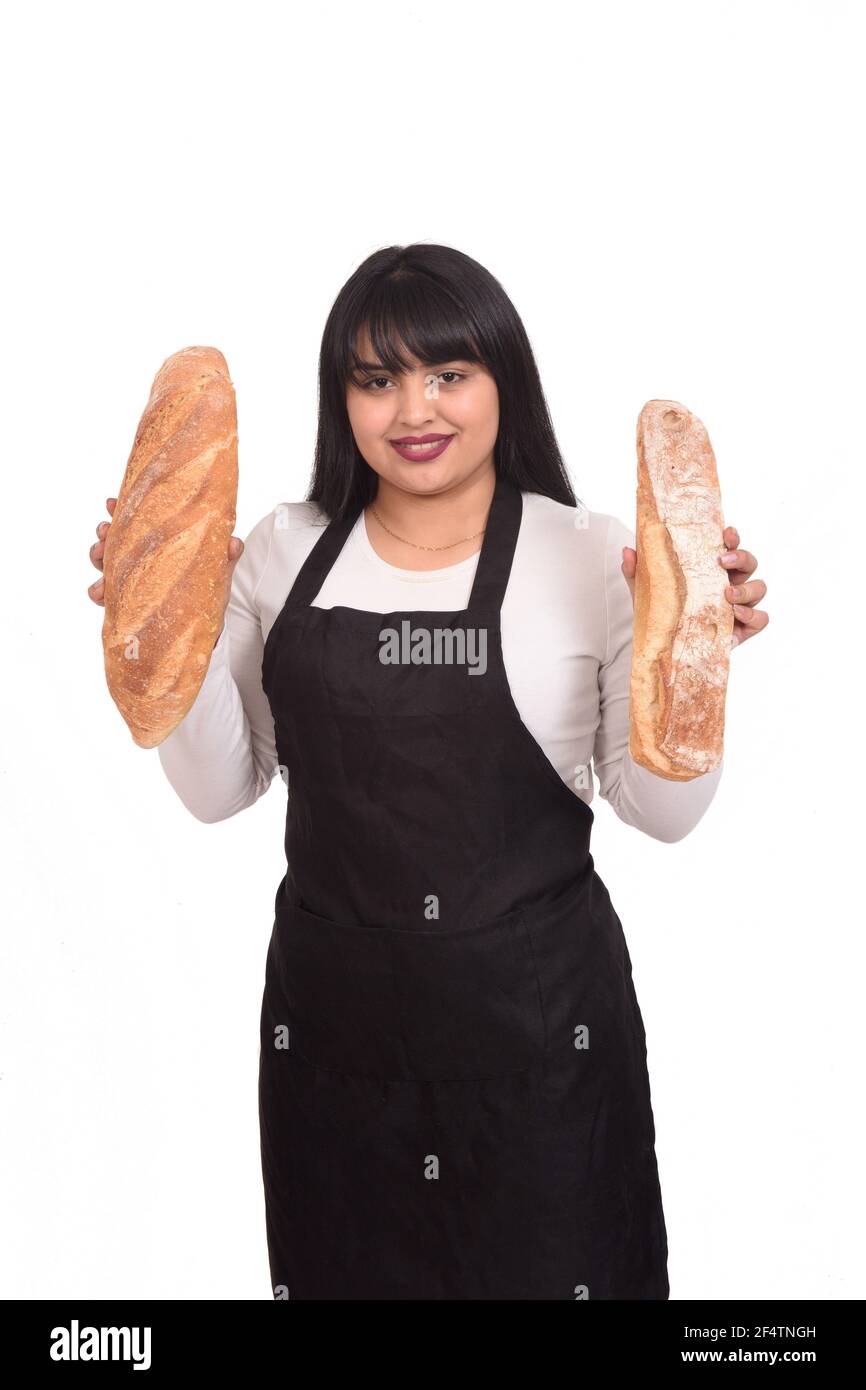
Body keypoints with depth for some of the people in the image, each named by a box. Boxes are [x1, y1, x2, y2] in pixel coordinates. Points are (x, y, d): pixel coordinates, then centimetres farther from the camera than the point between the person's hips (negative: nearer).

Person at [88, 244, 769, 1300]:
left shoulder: (591, 558, -7)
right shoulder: (283, 553, 2)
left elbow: (661, 812, -2)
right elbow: (220, 791, 4)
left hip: (538, 1016, -2)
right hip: (332, 1008, 3)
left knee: (543, 1265, 14)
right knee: (349, 1267, 20)